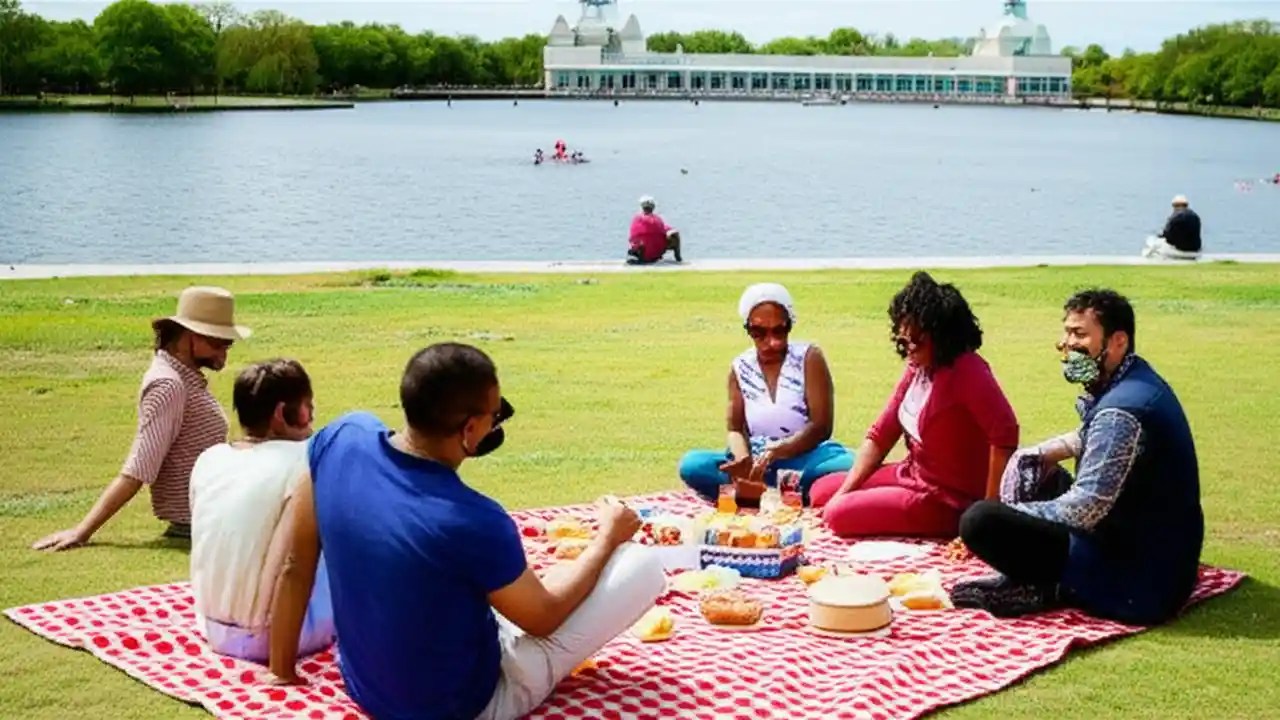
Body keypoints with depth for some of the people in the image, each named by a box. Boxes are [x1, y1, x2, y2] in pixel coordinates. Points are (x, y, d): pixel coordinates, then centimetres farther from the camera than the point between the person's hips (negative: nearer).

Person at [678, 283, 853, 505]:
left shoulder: (809, 358, -2)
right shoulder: (740, 368, 7)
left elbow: (821, 427, -9)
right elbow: (736, 428, 2)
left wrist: (777, 451, -26)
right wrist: (743, 460, -23)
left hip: (805, 457, -3)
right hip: (758, 461, 3)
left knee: (848, 466, -36)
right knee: (691, 465, -23)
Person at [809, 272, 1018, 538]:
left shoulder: (967, 371, -24)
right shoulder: (916, 368, 3)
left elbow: (1005, 435, -35)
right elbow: (880, 435, 6)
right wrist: (843, 493, 0)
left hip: (948, 500, -9)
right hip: (913, 475, 9)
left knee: (839, 514, -18)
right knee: (821, 491, 13)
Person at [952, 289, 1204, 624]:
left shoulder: (1122, 410, -24)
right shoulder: (1135, 380, 7)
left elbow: (1084, 509, -25)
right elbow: (1090, 439, 26)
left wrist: (1013, 514, -10)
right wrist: (1036, 456, 9)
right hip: (1156, 551, 11)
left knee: (980, 521, -22)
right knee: (1036, 475, 26)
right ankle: (1052, 577, 8)